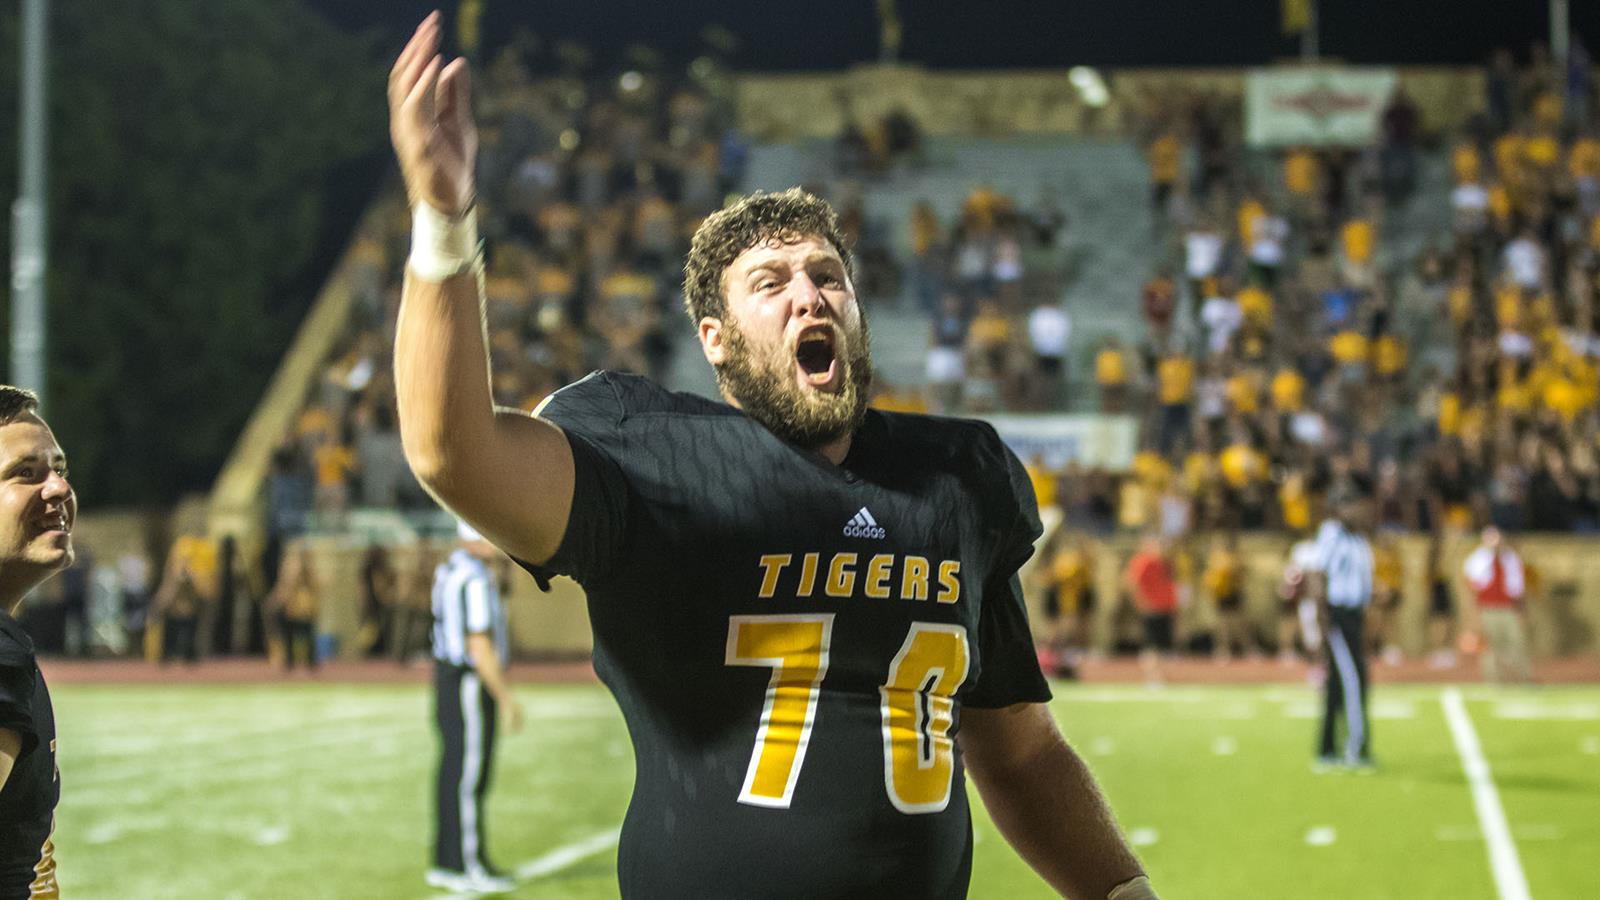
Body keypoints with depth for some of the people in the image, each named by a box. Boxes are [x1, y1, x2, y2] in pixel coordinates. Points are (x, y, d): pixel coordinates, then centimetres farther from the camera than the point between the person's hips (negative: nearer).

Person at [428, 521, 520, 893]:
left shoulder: (448, 570, 12)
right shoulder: (474, 580, -19)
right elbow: (479, 646, -21)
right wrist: (506, 698, -17)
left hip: (447, 678, 10)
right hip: (469, 685, -10)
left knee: (455, 774, 13)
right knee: (467, 775, -4)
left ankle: (447, 863, 17)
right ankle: (468, 866, 1)